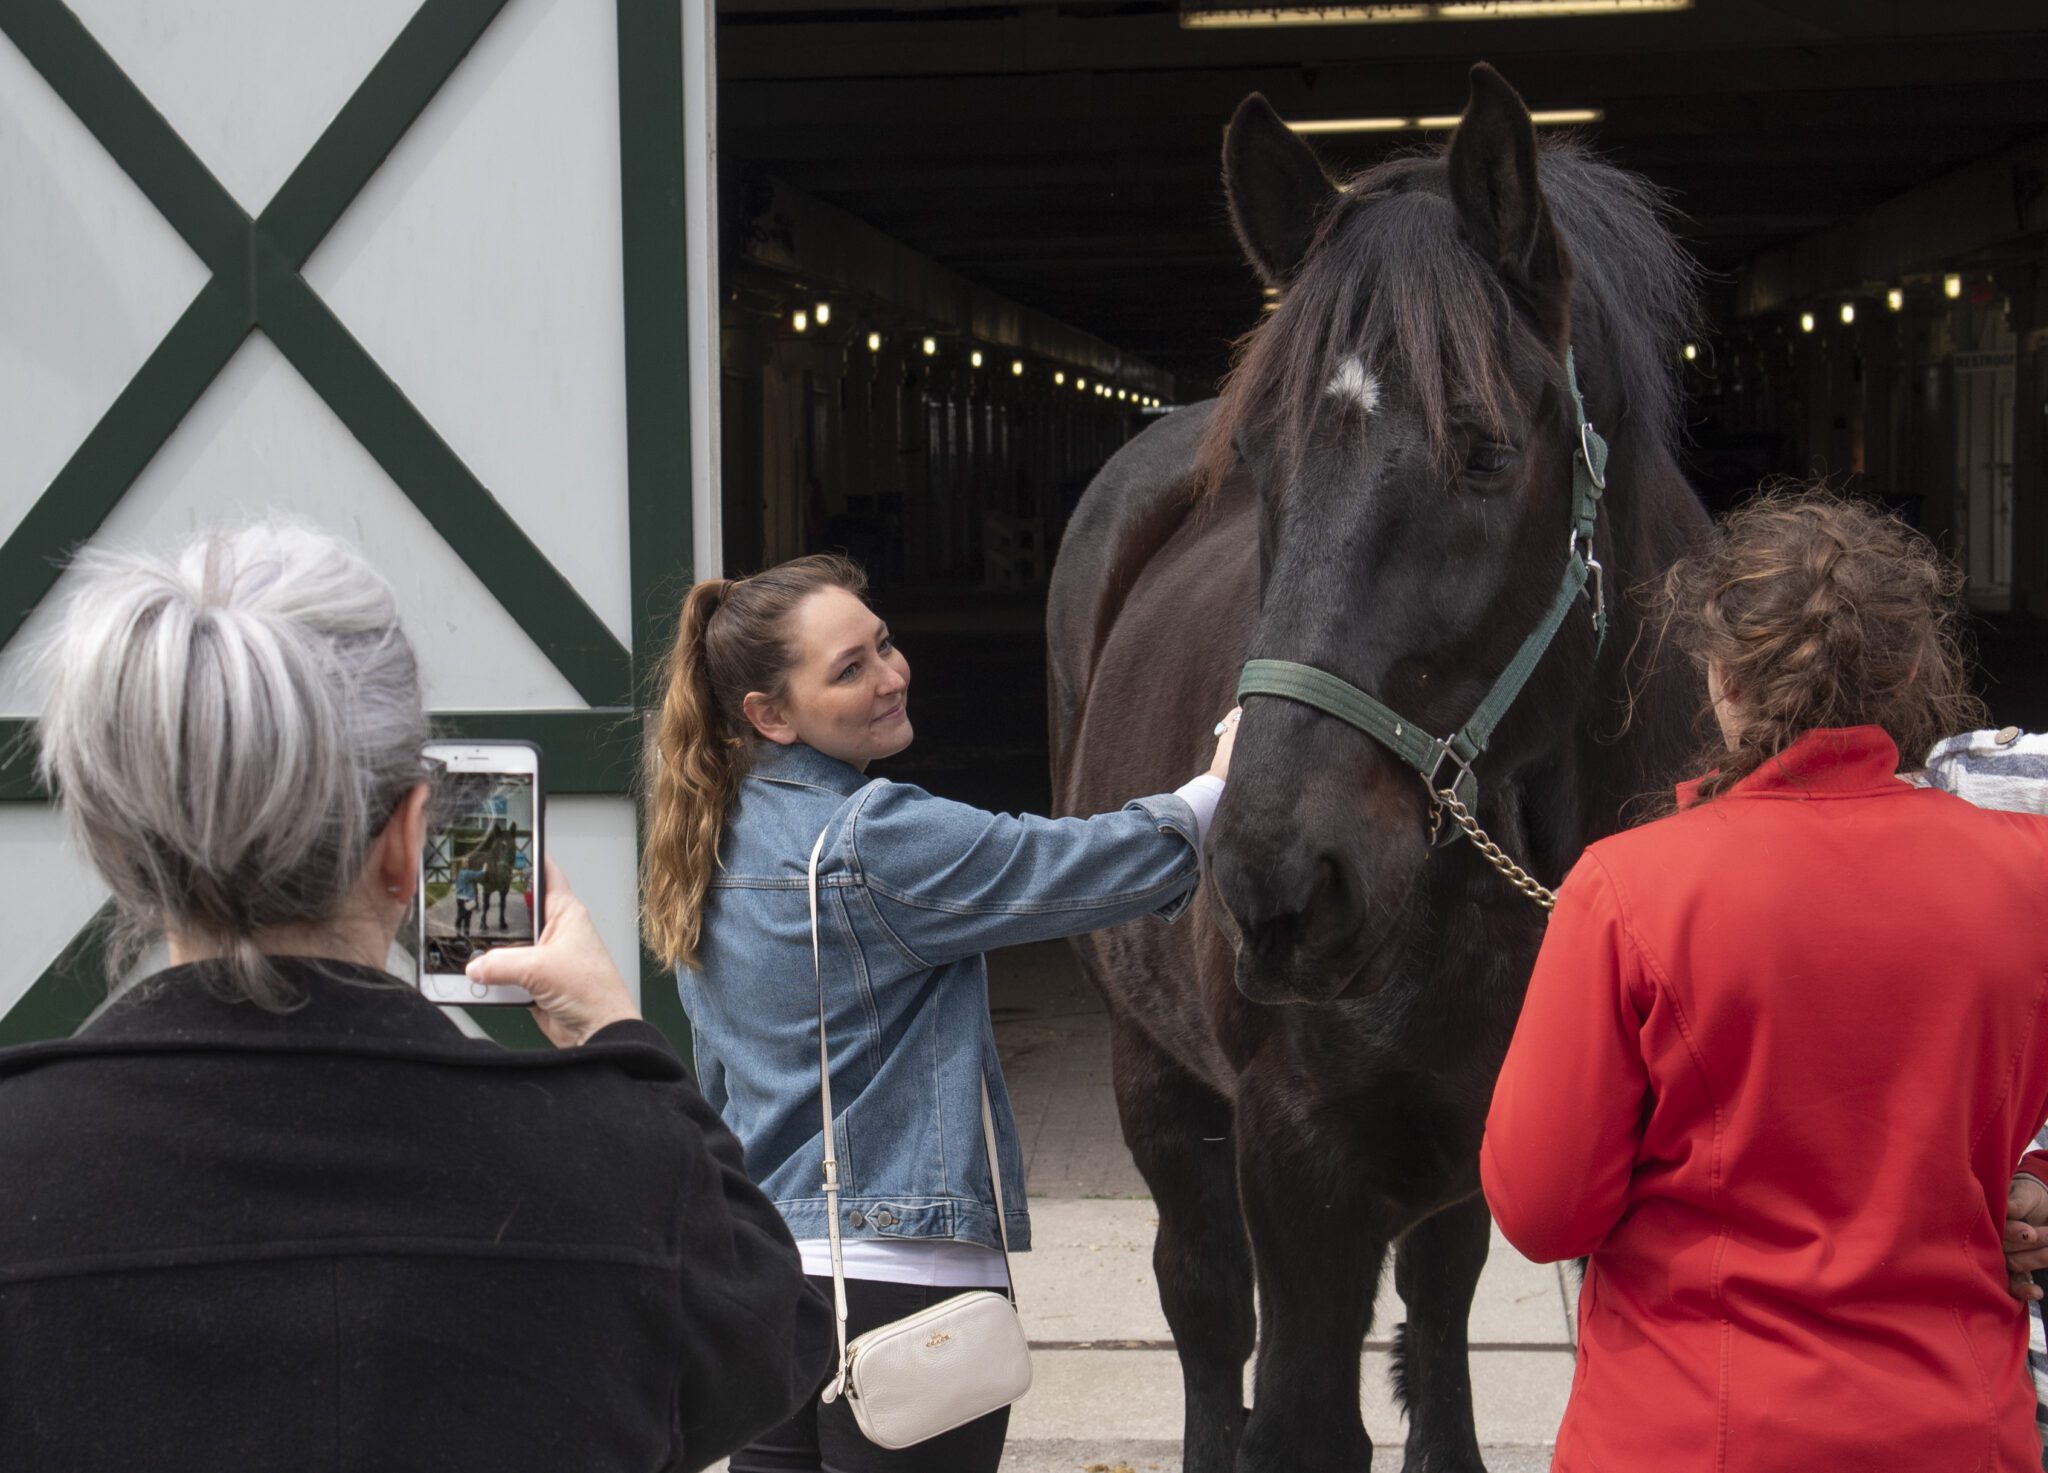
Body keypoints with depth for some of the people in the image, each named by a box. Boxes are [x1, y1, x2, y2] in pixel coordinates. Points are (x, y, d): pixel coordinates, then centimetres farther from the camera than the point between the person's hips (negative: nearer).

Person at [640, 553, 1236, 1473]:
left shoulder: (717, 838, 8)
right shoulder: (874, 842, -18)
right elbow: (1089, 868, -14)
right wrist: (1211, 794, 3)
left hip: (753, 1264, 9)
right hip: (899, 1278, -8)